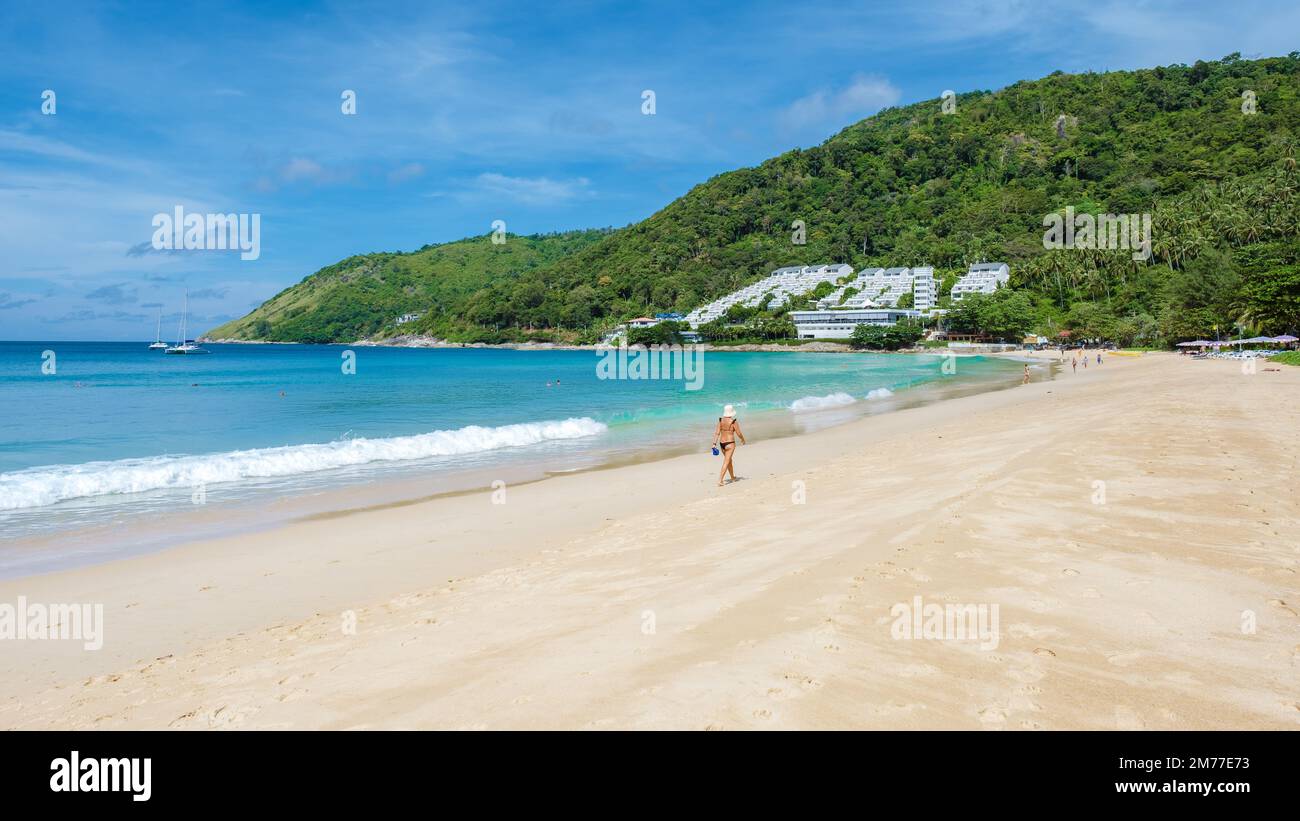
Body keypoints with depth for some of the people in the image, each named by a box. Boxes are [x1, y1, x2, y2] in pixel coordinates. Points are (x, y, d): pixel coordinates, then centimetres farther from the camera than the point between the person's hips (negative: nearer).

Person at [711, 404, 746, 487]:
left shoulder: (721, 420, 0)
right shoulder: (734, 422, -14)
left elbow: (717, 433, -3)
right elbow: (739, 434, -8)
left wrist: (714, 444, -3)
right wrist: (743, 439, 12)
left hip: (721, 443, 6)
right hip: (730, 443, -6)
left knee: (729, 460, 23)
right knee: (726, 462, -4)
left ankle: (733, 477, 39)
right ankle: (720, 481, -12)